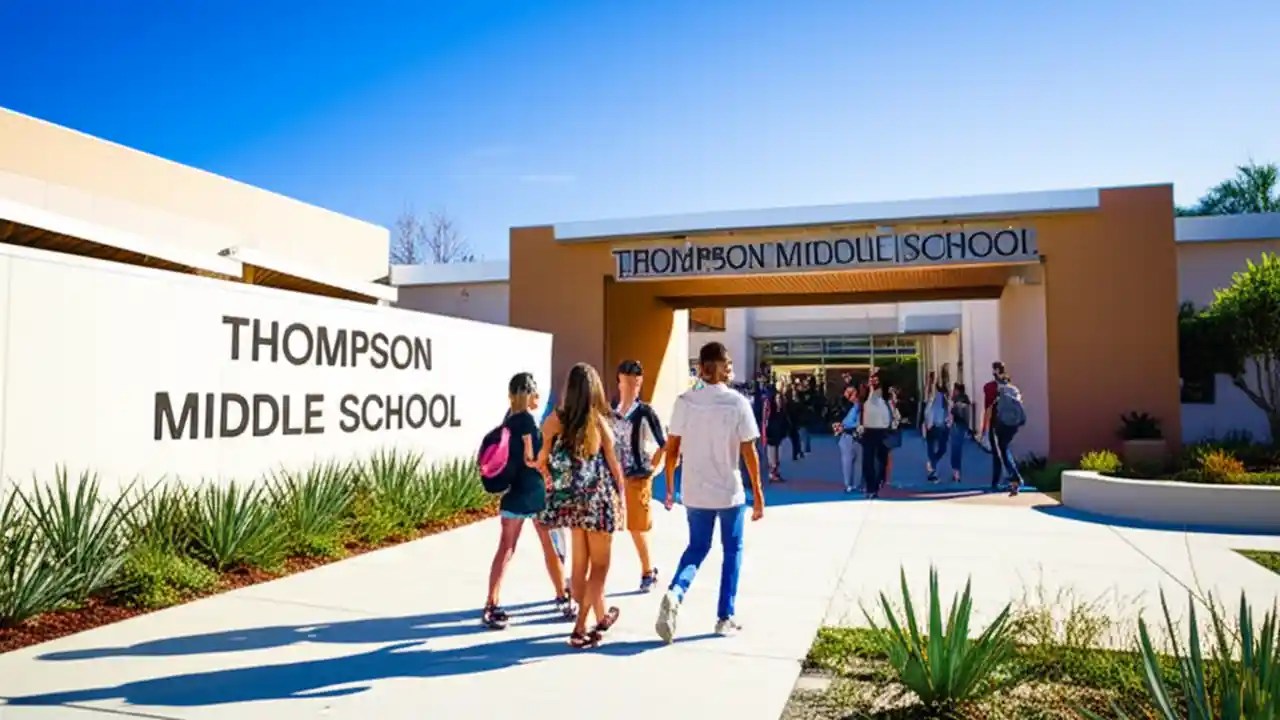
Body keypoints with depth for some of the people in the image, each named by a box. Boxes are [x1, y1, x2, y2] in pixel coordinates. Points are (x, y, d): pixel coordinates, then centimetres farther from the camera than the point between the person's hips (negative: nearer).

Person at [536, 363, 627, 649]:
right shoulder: (599, 421, -13)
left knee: (580, 562, 17)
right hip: (598, 500, -4)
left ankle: (600, 617, 32)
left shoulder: (556, 419, -6)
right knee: (599, 564, 8)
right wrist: (622, 495, 7)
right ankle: (580, 628, 3)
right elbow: (613, 464, -6)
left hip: (571, 500, 4)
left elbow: (543, 462, -1)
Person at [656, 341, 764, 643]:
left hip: (695, 491, 2)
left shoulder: (684, 402, -3)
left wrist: (669, 487, 11)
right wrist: (758, 493, 1)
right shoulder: (738, 403, -9)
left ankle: (675, 593, -8)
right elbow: (749, 452, -8)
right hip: (730, 491, -2)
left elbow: (672, 449, 0)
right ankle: (726, 617, 19)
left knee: (696, 547, 18)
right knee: (732, 551, 16)